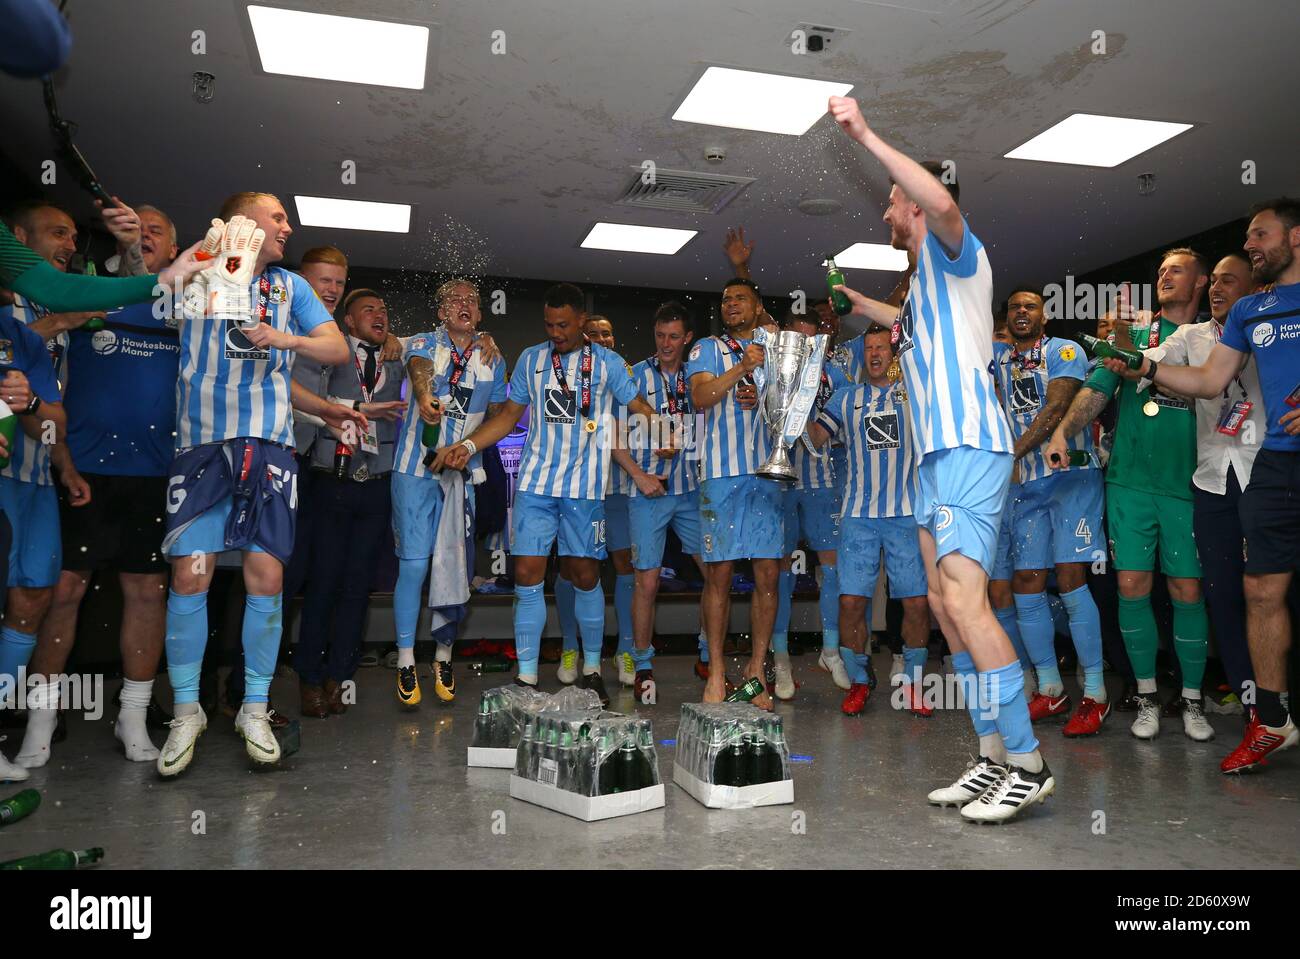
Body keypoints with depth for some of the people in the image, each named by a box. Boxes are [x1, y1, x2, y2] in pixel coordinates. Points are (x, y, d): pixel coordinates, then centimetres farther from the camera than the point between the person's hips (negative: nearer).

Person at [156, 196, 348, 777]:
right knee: (189, 576, -6)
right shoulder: (193, 276, 10)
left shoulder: (289, 286, 16)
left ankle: (254, 710, 10)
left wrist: (286, 339, -8)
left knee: (266, 578, -3)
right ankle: (186, 713, 10)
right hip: (201, 445, -1)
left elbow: (339, 350, 10)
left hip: (269, 445, 1)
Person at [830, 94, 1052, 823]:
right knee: (946, 606, 6)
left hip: (970, 448, -10)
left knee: (964, 599, -18)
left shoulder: (956, 253, 0)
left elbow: (942, 201, -24)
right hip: (938, 454, 10)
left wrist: (867, 136, -18)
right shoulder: (926, 278, 26)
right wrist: (866, 307, 52)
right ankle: (995, 758, 13)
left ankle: (1029, 763, -8)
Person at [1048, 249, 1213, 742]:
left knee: (1187, 590, 2)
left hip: (1187, 484, 0)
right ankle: (1147, 696, 14)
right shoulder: (1133, 335, 11)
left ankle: (1192, 700, 18)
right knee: (1132, 585, 0)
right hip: (1130, 481, 1)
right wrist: (1063, 430, -16)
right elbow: (1097, 389, -1)